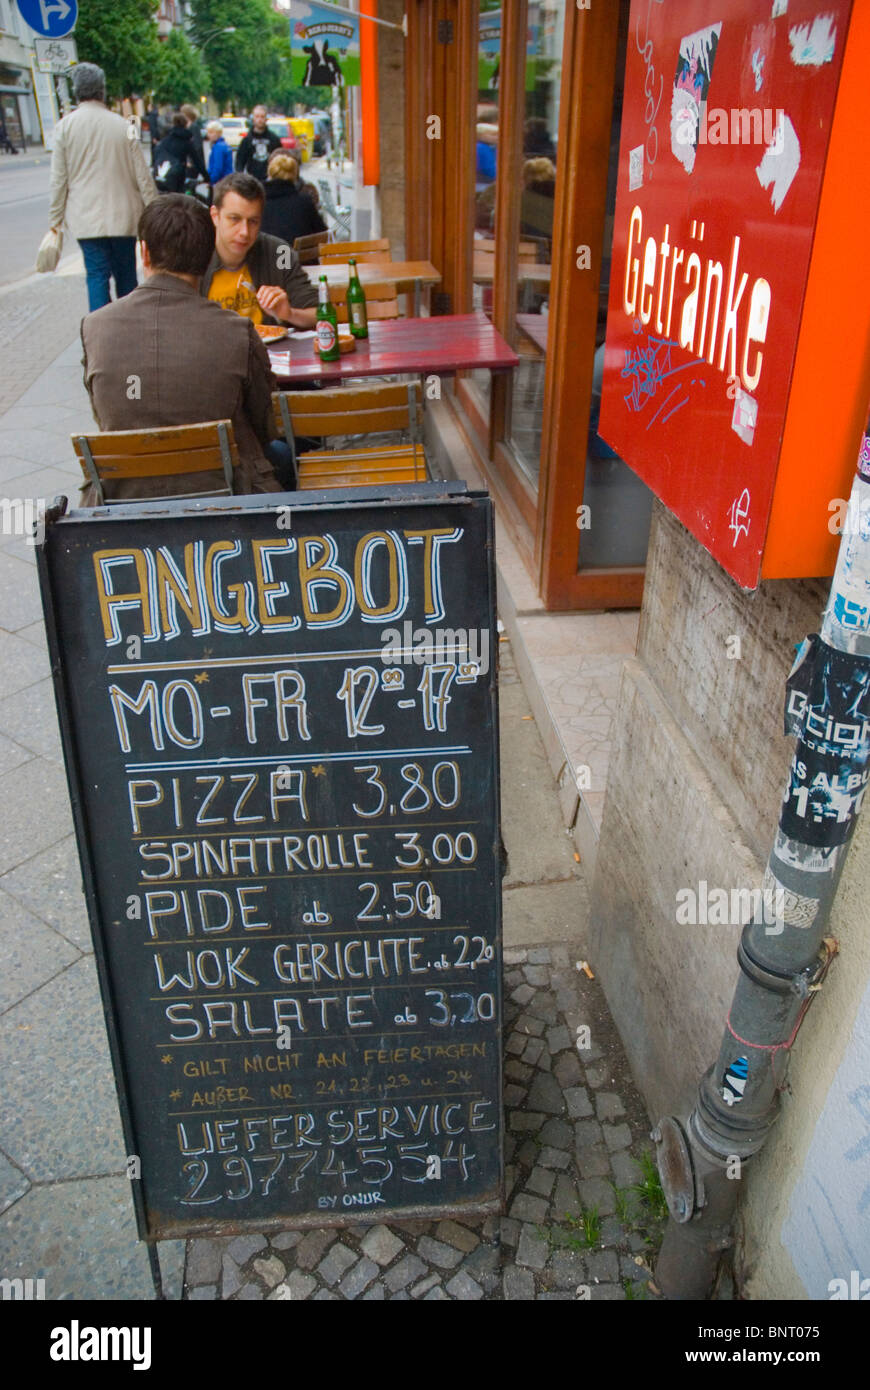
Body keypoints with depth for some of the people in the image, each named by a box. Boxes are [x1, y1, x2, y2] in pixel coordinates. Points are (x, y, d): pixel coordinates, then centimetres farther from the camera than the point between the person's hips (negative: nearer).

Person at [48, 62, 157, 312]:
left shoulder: (65, 126, -2)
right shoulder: (122, 125, -3)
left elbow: (59, 179, 0)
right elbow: (142, 175, 0)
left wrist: (55, 219, 8)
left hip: (86, 217, 0)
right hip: (123, 216, 0)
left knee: (97, 275, 0)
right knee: (126, 275, 11)